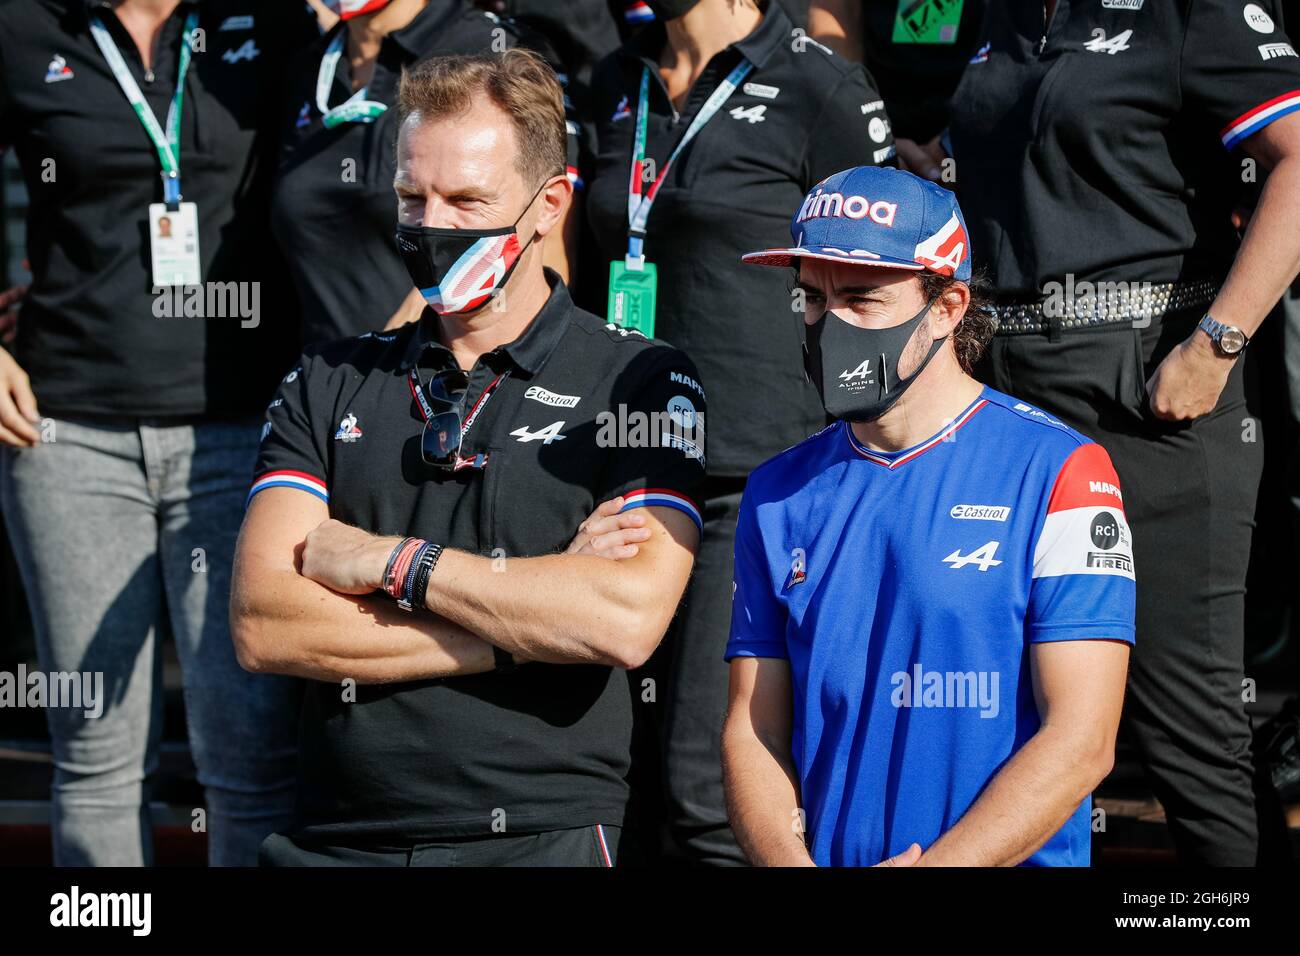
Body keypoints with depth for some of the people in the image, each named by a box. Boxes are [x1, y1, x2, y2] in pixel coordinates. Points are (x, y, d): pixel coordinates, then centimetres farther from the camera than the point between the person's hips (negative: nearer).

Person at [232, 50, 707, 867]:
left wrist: (389, 561, -8)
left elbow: (626, 620, -15)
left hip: (547, 838, -3)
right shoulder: (330, 383, 11)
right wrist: (520, 623, -8)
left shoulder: (641, 385, 1)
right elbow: (261, 624, -2)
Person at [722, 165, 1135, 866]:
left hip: (1013, 863, -2)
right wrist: (790, 863, -9)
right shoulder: (778, 494, 12)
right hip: (825, 859, 3)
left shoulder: (1061, 472, -2)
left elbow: (1081, 739, -8)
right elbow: (754, 729, 10)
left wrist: (925, 871, -15)